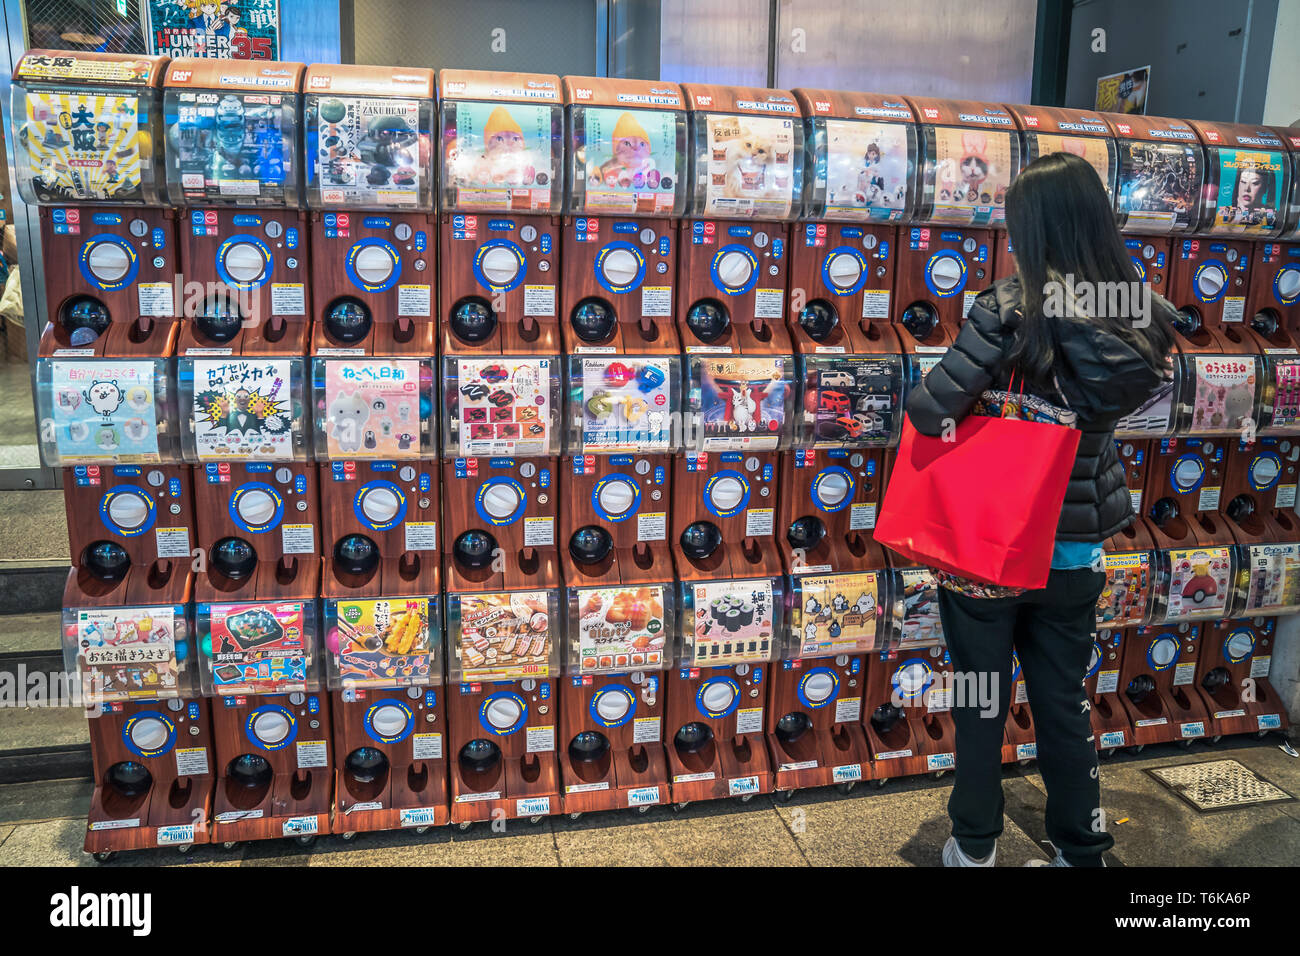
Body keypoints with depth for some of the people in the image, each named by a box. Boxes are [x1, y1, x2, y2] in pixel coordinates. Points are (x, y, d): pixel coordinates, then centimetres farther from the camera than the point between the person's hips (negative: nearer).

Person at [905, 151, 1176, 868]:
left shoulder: (1008, 310, -21)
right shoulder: (1144, 322, -4)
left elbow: (930, 412, -22)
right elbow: (1100, 410, 9)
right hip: (1075, 555, 4)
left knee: (980, 704, 14)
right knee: (1064, 706, 20)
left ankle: (975, 847, 32)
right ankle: (1083, 850, 35)